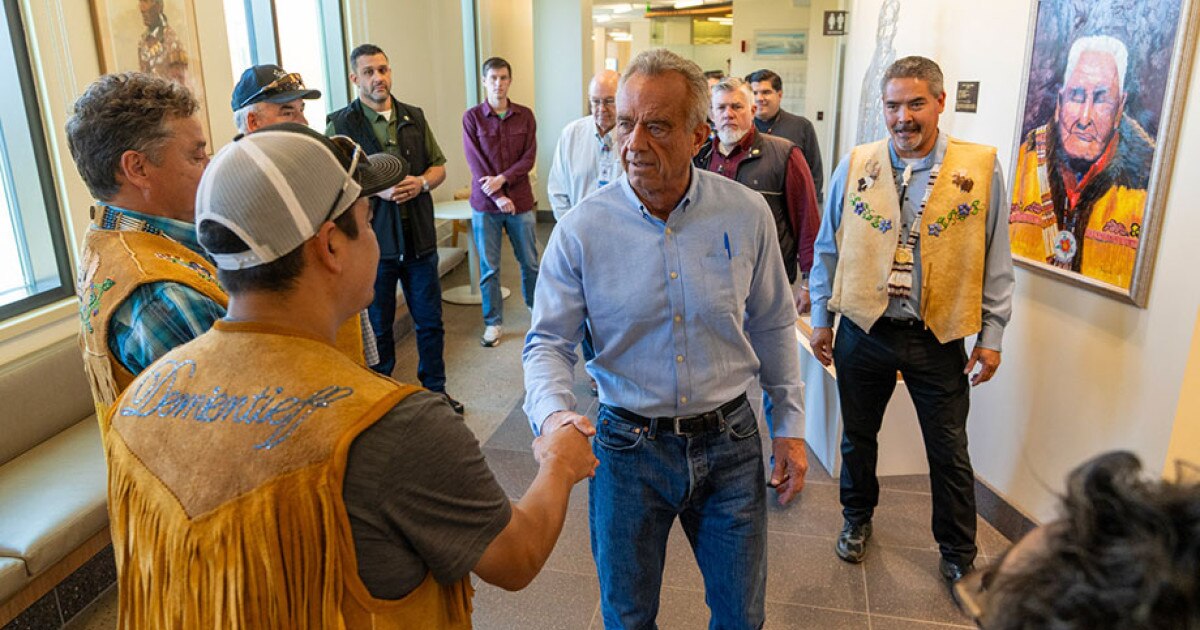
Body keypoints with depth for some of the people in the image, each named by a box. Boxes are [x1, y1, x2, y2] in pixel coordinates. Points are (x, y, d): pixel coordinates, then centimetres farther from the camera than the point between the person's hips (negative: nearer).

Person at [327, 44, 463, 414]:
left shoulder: (414, 117, 9)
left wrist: (422, 182, -9)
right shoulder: (341, 124, -5)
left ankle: (435, 389, 32)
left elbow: (439, 166, 13)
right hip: (372, 242, -4)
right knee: (378, 328, 10)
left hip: (420, 239, 4)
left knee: (430, 322, 14)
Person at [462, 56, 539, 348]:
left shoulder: (525, 115, 4)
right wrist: (498, 197, -13)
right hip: (485, 204, -1)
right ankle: (493, 323, 18)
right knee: (489, 267, 6)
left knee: (530, 261, 10)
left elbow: (529, 158, -2)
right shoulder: (472, 117, -1)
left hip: (520, 201, 1)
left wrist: (502, 179, -16)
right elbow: (475, 163, -6)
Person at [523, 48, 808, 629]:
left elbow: (773, 327, 4)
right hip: (627, 445, -1)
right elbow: (548, 340, -8)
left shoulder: (747, 214, -7)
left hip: (729, 441, 1)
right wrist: (553, 413, -28)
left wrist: (790, 426, 6)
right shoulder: (581, 228, -12)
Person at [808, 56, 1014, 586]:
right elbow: (828, 248, 6)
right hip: (863, 330, 1)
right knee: (858, 437, 18)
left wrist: (991, 334, 1)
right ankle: (857, 518, 43)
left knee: (949, 453, 11)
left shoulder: (980, 167, -5)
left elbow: (995, 258, 0)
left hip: (938, 338, -1)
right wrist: (821, 318, 7)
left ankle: (958, 556, 32)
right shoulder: (855, 165, -2)